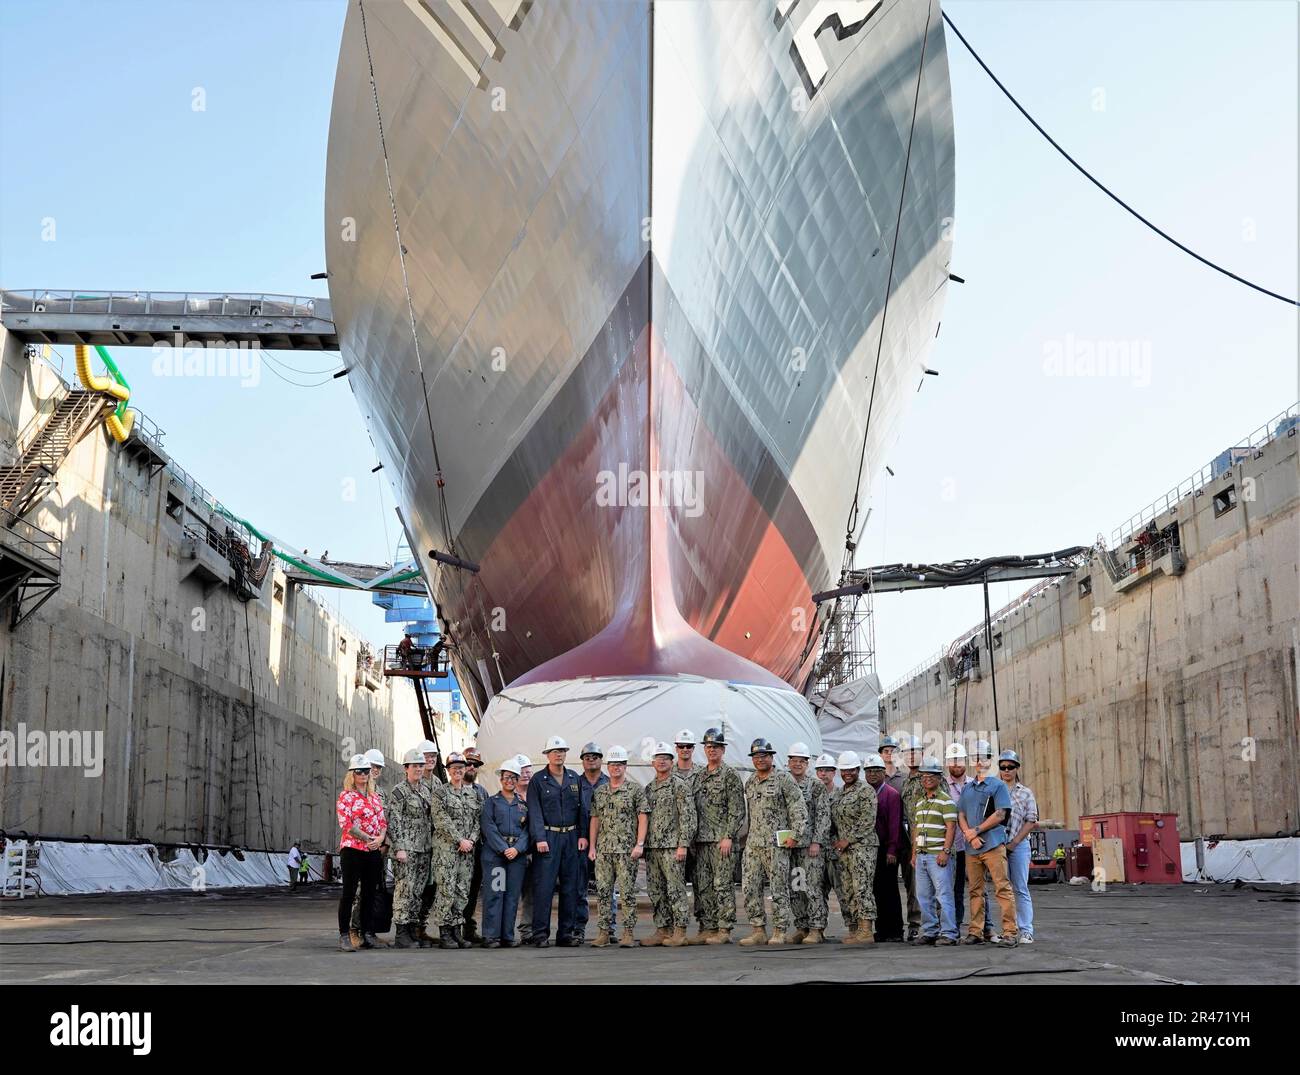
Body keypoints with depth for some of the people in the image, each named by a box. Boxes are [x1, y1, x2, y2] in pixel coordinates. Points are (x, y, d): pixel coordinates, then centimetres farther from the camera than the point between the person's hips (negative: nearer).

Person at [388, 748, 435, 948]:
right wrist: (399, 848, -17)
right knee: (404, 890, -8)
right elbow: (394, 822, -10)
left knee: (418, 891, 9)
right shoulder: (398, 792, -5)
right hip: (406, 849, -7)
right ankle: (401, 934, -5)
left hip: (424, 849, 7)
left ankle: (414, 931, 14)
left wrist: (432, 844, 16)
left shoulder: (426, 790, 15)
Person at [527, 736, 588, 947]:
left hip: (572, 838, 4)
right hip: (548, 837, -4)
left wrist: (583, 835, 2)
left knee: (570, 887, 5)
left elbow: (582, 809, 12)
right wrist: (539, 838, -14)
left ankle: (567, 933, 11)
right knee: (544, 886, -7)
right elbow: (535, 812, -5)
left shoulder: (575, 779, 13)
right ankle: (540, 934, -3)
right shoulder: (538, 780, 1)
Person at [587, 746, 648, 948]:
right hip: (603, 850, 4)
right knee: (603, 891, 3)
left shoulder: (636, 789, 1)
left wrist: (639, 844, -12)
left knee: (628, 892, -3)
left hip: (627, 850, -4)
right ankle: (603, 933, 7)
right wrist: (592, 846, 9)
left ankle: (628, 933, 1)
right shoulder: (599, 791, 14)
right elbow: (595, 819, 15)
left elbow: (643, 818, -3)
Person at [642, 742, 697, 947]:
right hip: (652, 846, 7)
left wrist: (683, 845, -16)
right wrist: (643, 844, 14)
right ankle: (662, 930, 13)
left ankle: (680, 932, -3)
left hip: (672, 846, -7)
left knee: (675, 889, -6)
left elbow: (688, 816, -10)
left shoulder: (679, 784, -4)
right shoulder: (649, 788, 17)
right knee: (656, 891, 8)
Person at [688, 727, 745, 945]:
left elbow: (737, 810, -9)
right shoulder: (699, 777, 18)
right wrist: (691, 840, 13)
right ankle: (707, 928, 12)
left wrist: (728, 837, -16)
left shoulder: (730, 775, -3)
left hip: (721, 839, -7)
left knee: (722, 885, -6)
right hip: (701, 840, 7)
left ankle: (724, 930, -3)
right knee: (702, 886, 7)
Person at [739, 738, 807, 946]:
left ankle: (782, 932, 4)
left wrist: (794, 835, -13)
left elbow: (800, 808, -7)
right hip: (752, 844, 6)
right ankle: (758, 930, 9)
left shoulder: (784, 780, -3)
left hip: (776, 843, -6)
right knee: (749, 888, 2)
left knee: (779, 889, -3)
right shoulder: (749, 783, 16)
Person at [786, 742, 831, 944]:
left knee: (813, 887, -8)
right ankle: (801, 927, 15)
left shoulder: (817, 785, -1)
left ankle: (816, 929, -5)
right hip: (788, 844, 5)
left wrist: (816, 842, -13)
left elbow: (823, 815, -6)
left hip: (811, 844, -5)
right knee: (794, 888, 7)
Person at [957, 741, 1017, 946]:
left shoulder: (998, 785, 2)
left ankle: (1009, 932, -10)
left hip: (993, 845, -6)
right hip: (971, 847, 6)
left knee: (1003, 887, -9)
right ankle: (976, 932, 11)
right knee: (975, 890, 7)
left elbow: (1000, 815, -7)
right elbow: (961, 816, 14)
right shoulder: (967, 788, 19)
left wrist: (976, 830, -9)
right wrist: (969, 835, -5)